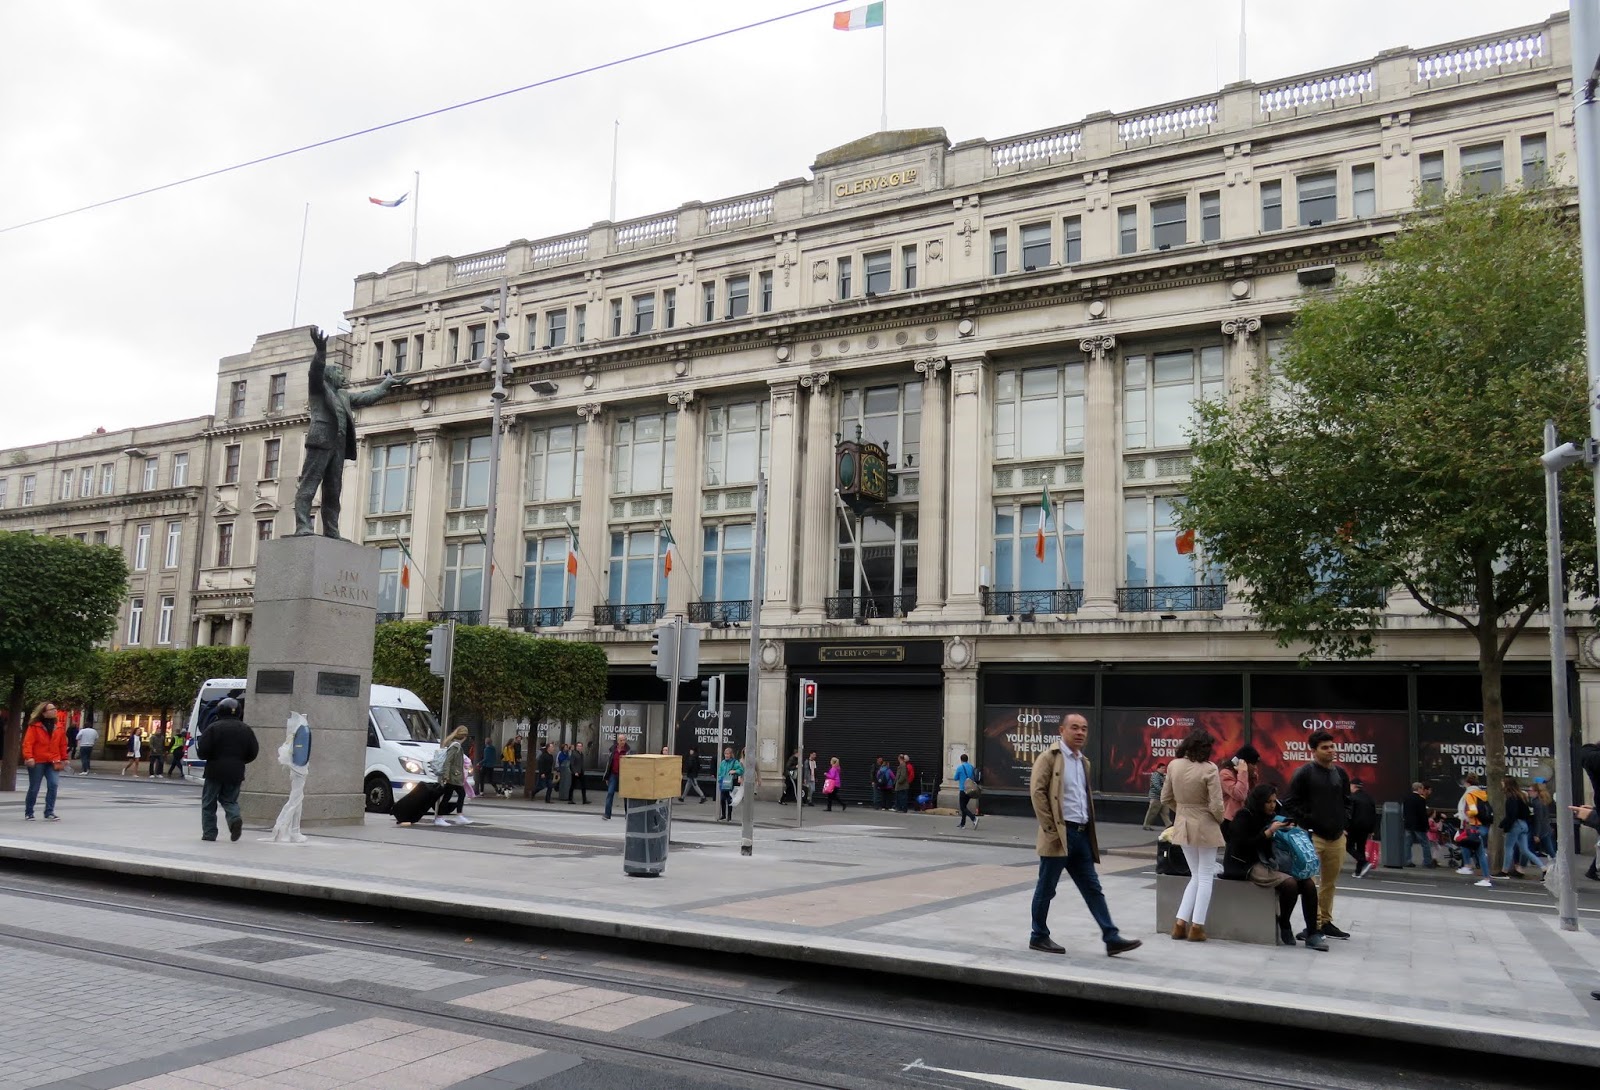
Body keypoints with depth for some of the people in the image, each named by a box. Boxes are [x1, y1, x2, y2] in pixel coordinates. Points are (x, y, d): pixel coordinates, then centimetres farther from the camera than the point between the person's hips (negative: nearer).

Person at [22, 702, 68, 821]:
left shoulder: (60, 726, 7)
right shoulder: (35, 726, -6)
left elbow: (62, 744, 11)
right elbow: (28, 742, -12)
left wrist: (64, 758, 11)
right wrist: (29, 757, -23)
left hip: (52, 762, 3)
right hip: (37, 762, -3)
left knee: (53, 785, -11)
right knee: (34, 788, 4)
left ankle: (49, 812, -5)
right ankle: (28, 812, 22)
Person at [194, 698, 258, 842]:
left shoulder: (214, 728, -9)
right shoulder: (246, 730, 5)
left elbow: (202, 751, -12)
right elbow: (253, 753, 7)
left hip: (215, 771, -3)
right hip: (235, 773, 3)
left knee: (209, 802, 11)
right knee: (230, 800, 15)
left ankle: (209, 833, 10)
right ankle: (235, 819, -14)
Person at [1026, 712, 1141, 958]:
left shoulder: (1083, 762, 17)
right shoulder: (1049, 757, -7)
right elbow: (1037, 792, -13)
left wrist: (1088, 829, 15)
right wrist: (1050, 829, -16)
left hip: (1082, 834, 7)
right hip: (1059, 834, -7)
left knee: (1092, 888, 6)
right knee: (1046, 888, 3)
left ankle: (1111, 938, 6)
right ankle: (1039, 937, 14)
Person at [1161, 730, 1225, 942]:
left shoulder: (1174, 765, -3)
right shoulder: (1209, 769, -18)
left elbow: (1165, 799, 5)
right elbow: (1216, 806, -18)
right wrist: (1220, 821, 2)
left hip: (1182, 825, 5)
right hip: (1205, 827, -5)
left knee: (1196, 876, 18)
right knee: (1205, 877, 9)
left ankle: (1181, 923, 13)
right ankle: (1196, 927, 8)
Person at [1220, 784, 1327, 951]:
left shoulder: (1271, 817, 14)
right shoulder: (1244, 816, -7)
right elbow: (1243, 846, -18)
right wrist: (1269, 832, -19)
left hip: (1268, 864, 7)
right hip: (1248, 866, -7)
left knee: (1309, 884, -12)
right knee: (1290, 883, -29)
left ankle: (1312, 934, -10)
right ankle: (1284, 927, -7)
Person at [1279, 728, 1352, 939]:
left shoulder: (1341, 774, 13)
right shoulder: (1304, 773, -6)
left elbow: (1346, 802, 24)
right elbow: (1289, 804, -7)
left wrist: (1343, 824, 11)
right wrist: (1304, 825, -11)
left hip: (1337, 837, 6)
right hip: (1313, 836, -6)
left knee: (1330, 882, 11)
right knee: (1310, 881, -11)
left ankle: (1326, 922, 21)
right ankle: (1315, 924, -7)